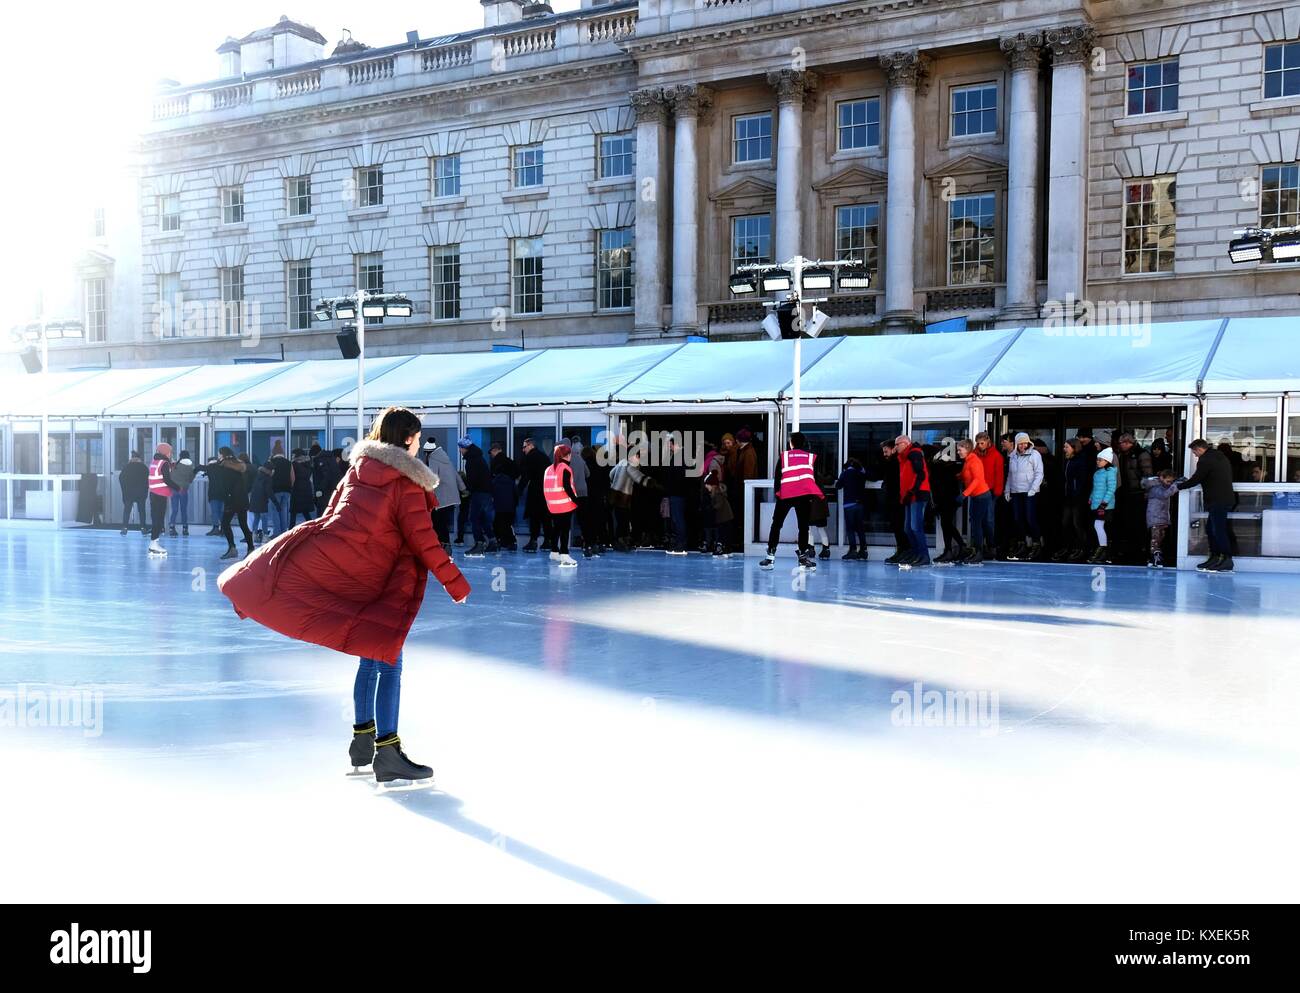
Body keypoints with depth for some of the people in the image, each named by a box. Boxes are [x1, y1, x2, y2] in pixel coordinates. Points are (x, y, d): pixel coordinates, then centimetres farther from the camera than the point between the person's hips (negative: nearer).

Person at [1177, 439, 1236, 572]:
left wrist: (1179, 486, 4)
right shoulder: (1221, 457, 17)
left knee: (1219, 530, -8)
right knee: (1211, 528, 16)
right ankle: (1214, 558, 19)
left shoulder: (1205, 460, -13)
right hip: (1225, 499, 10)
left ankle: (1227, 560, -9)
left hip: (1217, 501, -10)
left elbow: (1195, 479, -10)